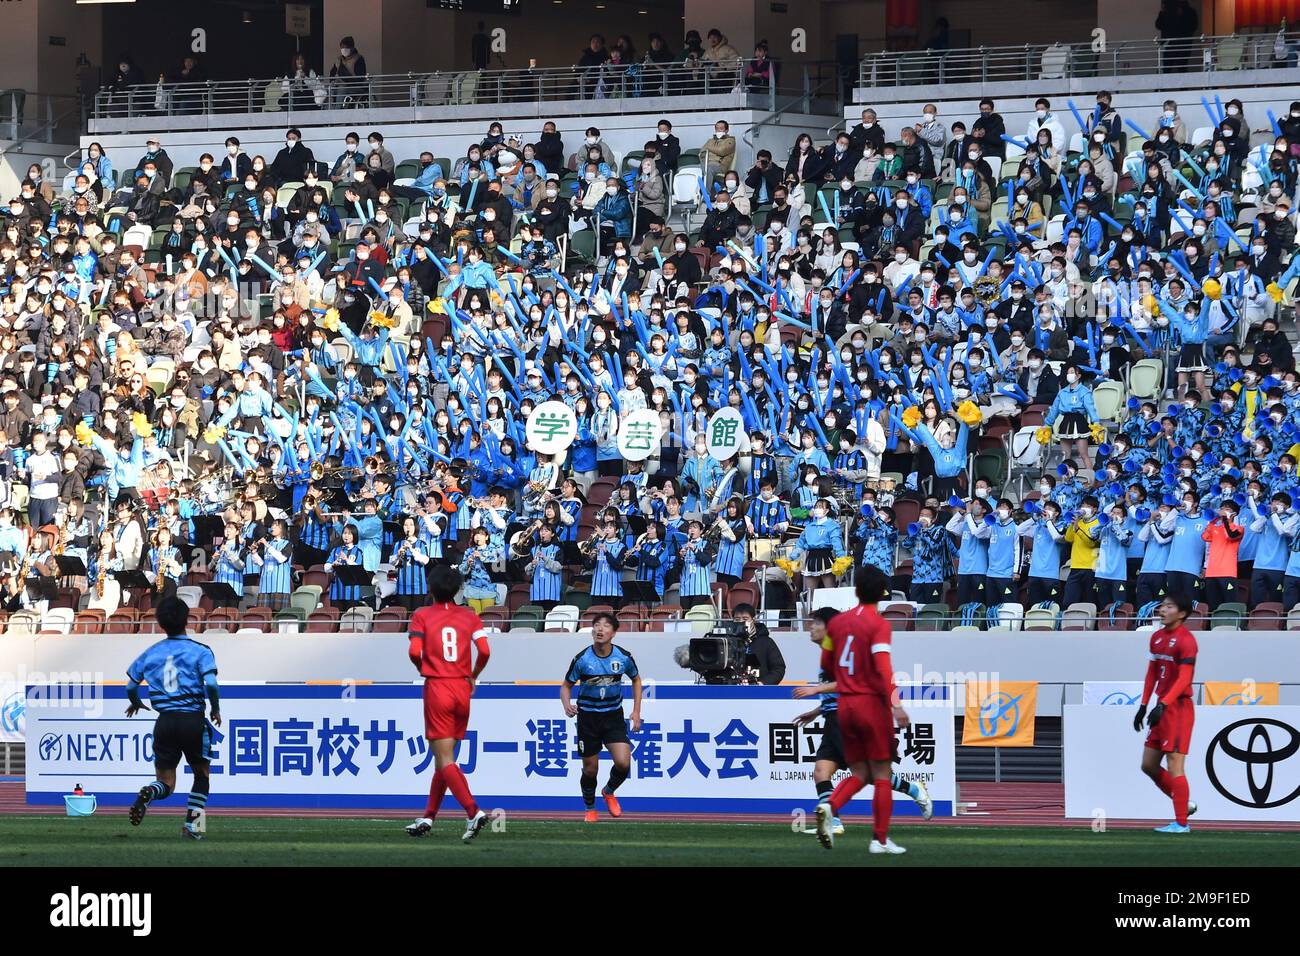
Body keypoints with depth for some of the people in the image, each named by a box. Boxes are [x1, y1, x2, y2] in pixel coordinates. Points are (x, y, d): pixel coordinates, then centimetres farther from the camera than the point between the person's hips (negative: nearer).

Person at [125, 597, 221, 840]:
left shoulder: (151, 653, 9)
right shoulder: (200, 651, -2)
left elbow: (130, 686, 14)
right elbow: (211, 684, -14)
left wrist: (136, 703, 36)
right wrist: (215, 710, 4)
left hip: (165, 721, 2)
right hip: (193, 718, -2)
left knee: (166, 783, 6)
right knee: (202, 775, 19)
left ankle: (149, 793, -29)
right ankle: (192, 824, 7)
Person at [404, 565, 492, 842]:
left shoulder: (422, 616, -1)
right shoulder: (469, 616, 7)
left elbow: (414, 652, -13)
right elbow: (484, 651, -5)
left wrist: (424, 671, 8)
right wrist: (473, 676, 12)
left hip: (437, 687, -4)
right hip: (462, 689, 4)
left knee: (445, 760, -7)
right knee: (444, 757, 16)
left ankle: (473, 811, -25)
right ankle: (428, 817, 21)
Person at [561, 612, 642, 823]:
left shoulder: (623, 657, -8)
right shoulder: (581, 659, -13)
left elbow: (636, 680, 12)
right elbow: (566, 685, 0)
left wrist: (636, 712, 7)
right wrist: (567, 706, -22)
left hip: (614, 716, 1)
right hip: (588, 716, -1)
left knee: (623, 762, -15)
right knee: (590, 768, 3)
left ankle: (609, 792, 18)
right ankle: (589, 809, 29)